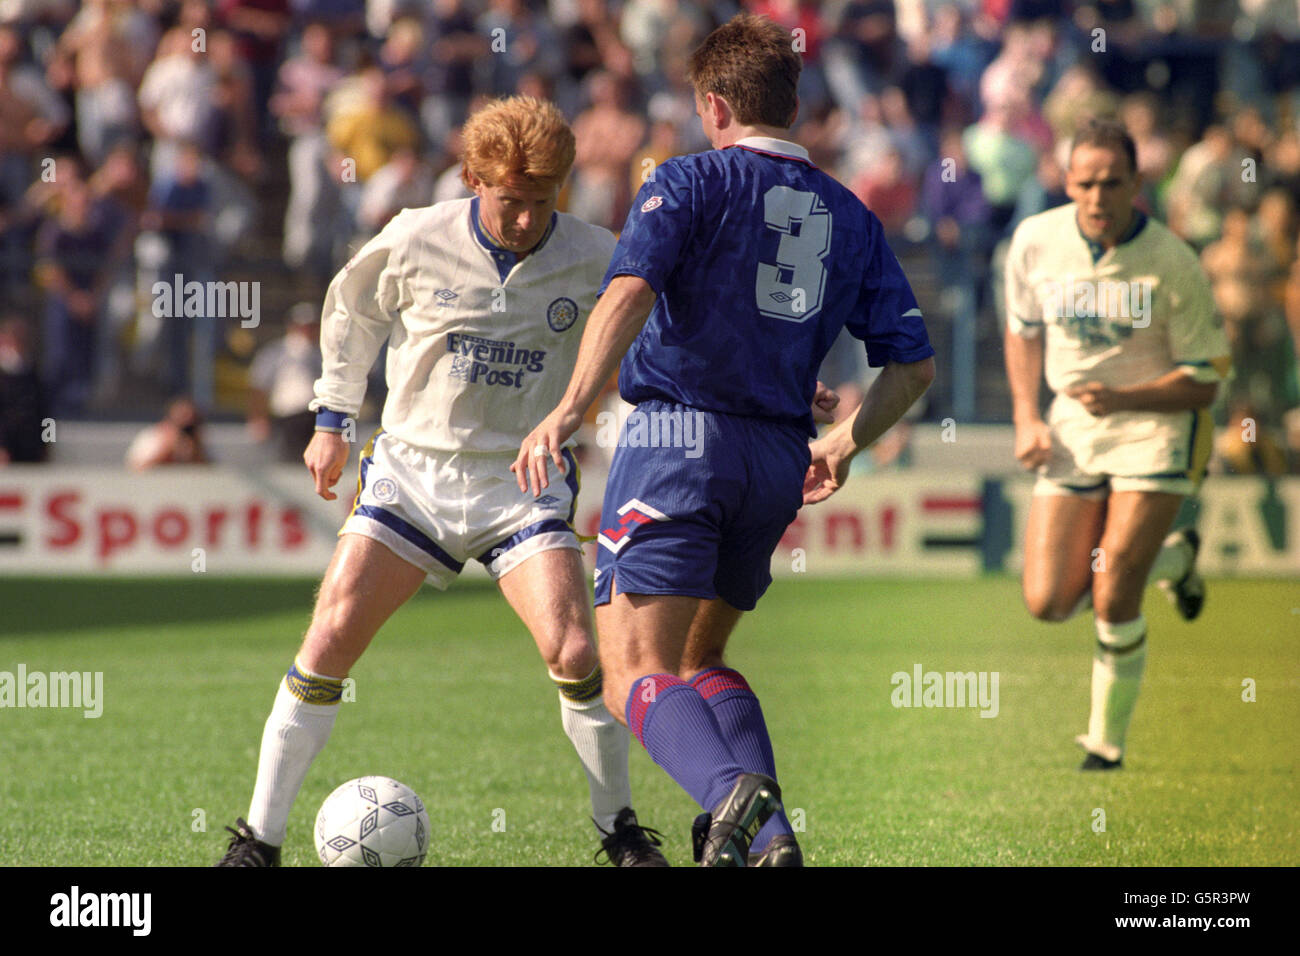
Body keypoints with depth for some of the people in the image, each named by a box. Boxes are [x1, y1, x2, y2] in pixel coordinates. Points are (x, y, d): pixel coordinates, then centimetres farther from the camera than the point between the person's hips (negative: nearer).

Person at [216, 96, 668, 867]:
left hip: (524, 483, 0)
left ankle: (621, 828, 6)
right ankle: (259, 838, -1)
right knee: (331, 638, -11)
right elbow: (352, 311, 13)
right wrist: (333, 419, 15)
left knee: (575, 654, -16)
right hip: (411, 469, 0)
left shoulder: (593, 260, -7)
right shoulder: (415, 243, -7)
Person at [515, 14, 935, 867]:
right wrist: (846, 444, 29)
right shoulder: (848, 216, 16)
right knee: (697, 660, 22)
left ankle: (736, 794, -38)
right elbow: (913, 361, 15)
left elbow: (630, 291, -18)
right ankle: (768, 833, 4)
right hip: (779, 461, 6)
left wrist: (571, 407, -28)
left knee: (637, 672, -10)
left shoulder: (691, 181, 0)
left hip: (680, 436, -6)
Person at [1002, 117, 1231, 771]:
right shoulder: (1035, 241, -7)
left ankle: (1107, 742, 6)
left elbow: (1203, 384, -12)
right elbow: (1023, 328, 12)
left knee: (1112, 601, -16)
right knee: (1048, 603, -4)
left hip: (1155, 428, -4)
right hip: (1072, 427, 4)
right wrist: (1027, 418, 0)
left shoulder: (1173, 264, -18)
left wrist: (1124, 398, -28)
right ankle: (1172, 559, 25)